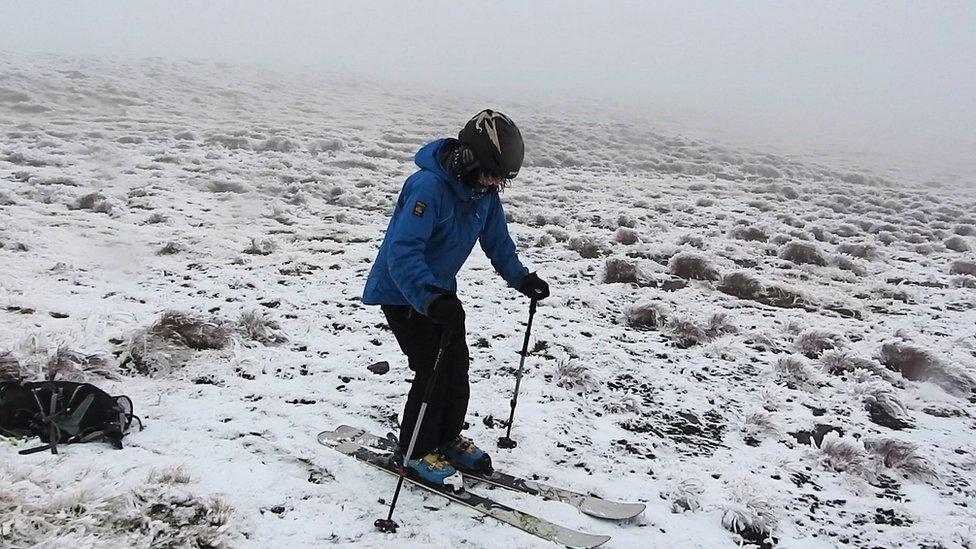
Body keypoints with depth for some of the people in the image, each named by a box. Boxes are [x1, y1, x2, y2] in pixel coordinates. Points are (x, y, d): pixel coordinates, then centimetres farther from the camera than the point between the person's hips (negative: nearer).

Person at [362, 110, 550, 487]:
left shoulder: (485, 192, -5)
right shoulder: (427, 186, -31)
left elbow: (497, 242, 8)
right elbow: (403, 250, -38)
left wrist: (521, 278, -5)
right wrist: (429, 298, -50)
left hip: (440, 291, 8)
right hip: (403, 293, -8)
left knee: (457, 365, 9)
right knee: (433, 370, -9)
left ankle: (448, 438, 30)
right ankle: (418, 451, 10)